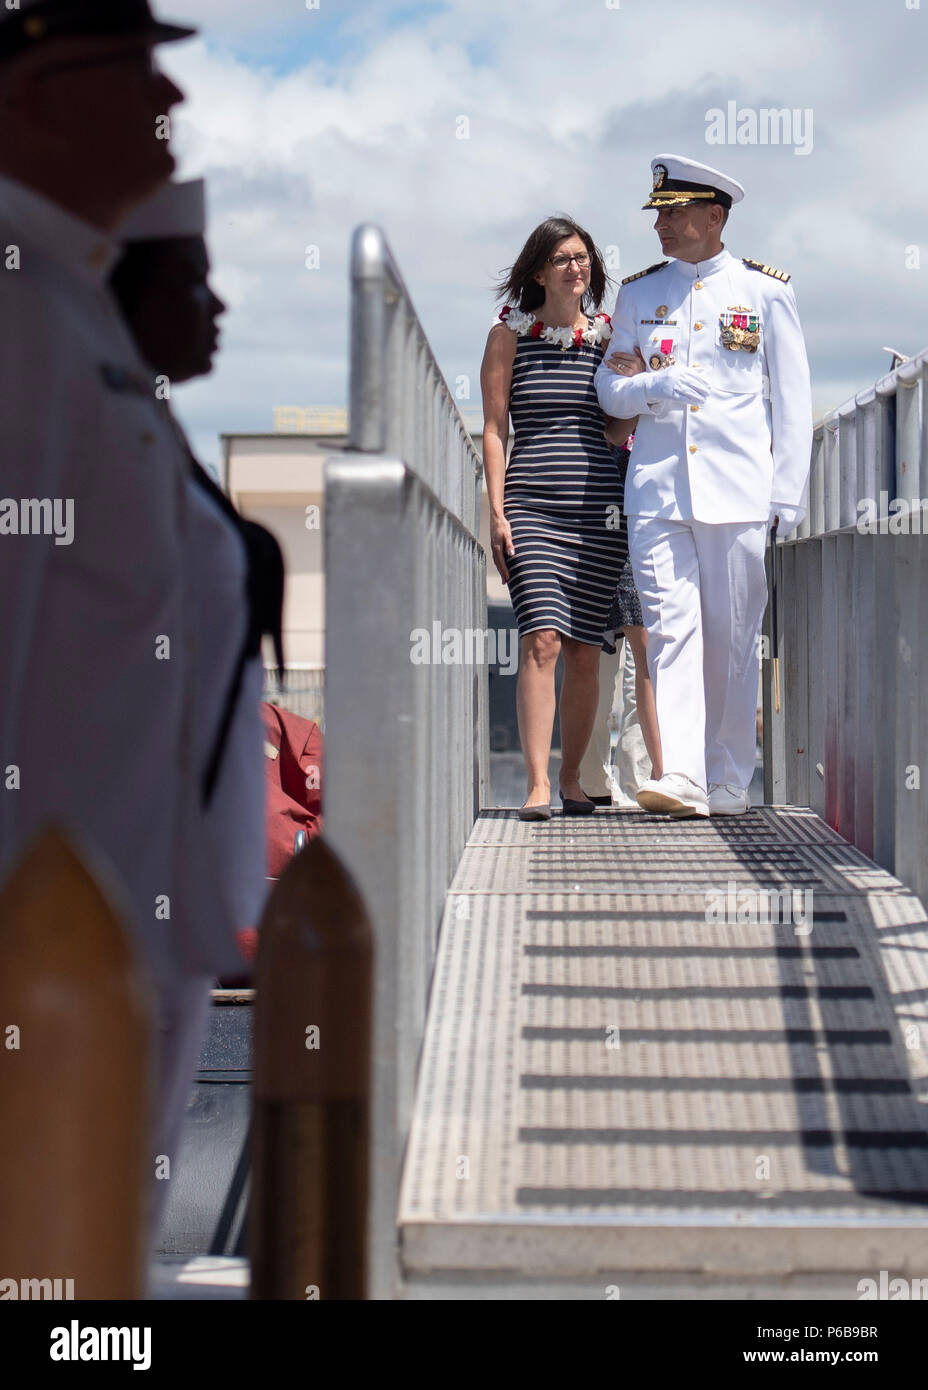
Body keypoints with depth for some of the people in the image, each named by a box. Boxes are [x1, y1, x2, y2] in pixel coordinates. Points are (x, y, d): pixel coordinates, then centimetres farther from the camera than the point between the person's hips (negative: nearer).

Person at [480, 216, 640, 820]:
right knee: (542, 639, -16)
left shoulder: (610, 338, 11)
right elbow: (494, 430, 3)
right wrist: (496, 512, -4)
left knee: (586, 651, 4)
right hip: (531, 507, -2)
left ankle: (572, 777, 16)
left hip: (601, 509, 3)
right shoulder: (510, 335, 6)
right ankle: (537, 785, -18)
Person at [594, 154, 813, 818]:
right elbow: (611, 392, 14)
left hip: (738, 490, -2)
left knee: (731, 636, 1)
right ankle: (680, 775, -18)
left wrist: (786, 497, 0)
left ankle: (729, 782, 11)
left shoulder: (766, 291, 6)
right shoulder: (637, 293, 14)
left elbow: (792, 401, 6)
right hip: (657, 487, 2)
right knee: (671, 624, -11)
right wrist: (662, 383, -8)